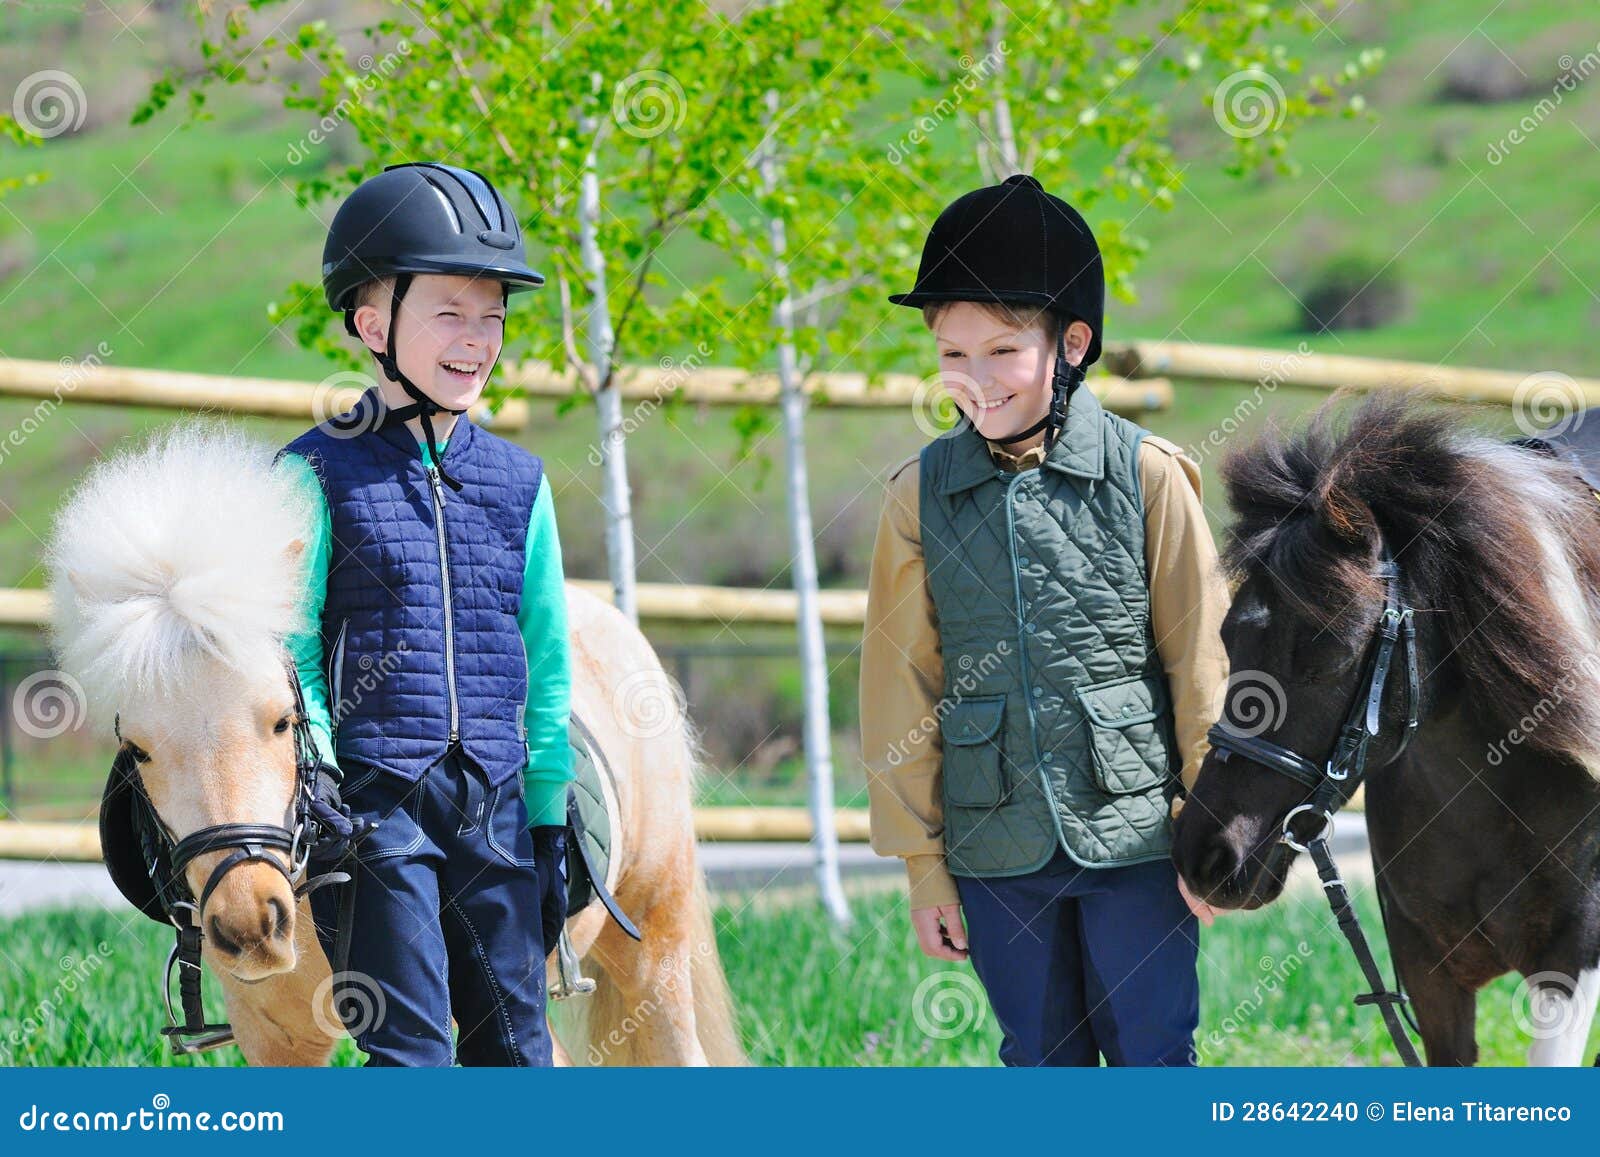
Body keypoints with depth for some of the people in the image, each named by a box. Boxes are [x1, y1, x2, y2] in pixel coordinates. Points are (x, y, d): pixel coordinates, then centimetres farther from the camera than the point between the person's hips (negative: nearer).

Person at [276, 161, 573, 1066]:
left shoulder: (519, 482, 10)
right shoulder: (320, 474, -2)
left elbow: (547, 661, 13)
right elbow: (292, 658, -3)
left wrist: (552, 821, 8)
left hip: (498, 804, 4)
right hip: (378, 800, -4)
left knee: (516, 1050, 8)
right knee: (409, 1052, -7)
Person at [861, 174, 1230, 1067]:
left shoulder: (1149, 475, -4)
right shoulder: (920, 495, 1)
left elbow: (1202, 661, 0)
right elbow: (901, 690, 5)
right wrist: (922, 862, 5)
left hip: (1136, 832, -2)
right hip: (996, 849, 2)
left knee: (1153, 1058, 3)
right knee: (1042, 1064, 10)